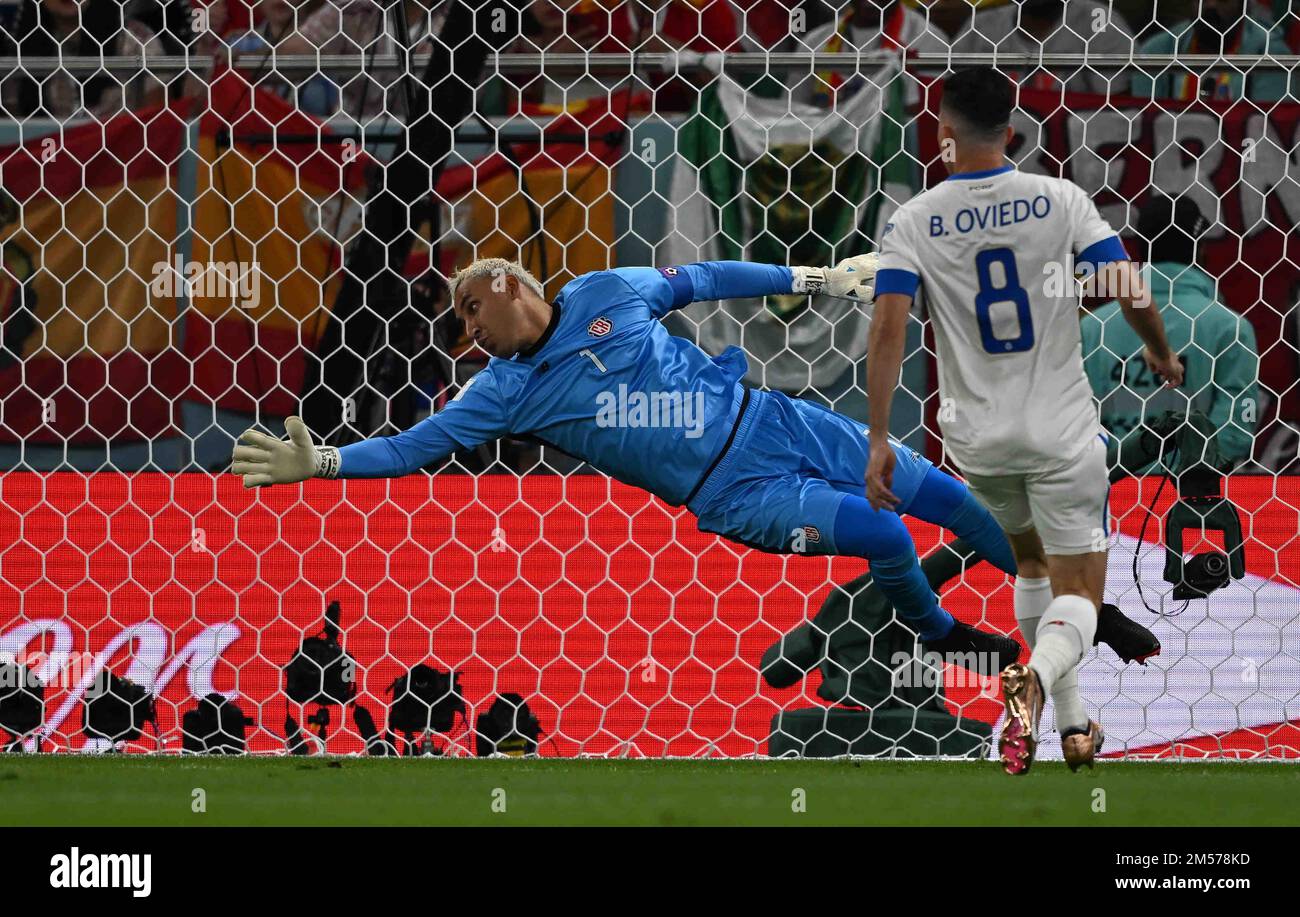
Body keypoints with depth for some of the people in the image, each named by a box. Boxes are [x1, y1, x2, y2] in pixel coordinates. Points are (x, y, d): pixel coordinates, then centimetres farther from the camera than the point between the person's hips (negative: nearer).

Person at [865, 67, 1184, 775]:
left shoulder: (914, 222, -5)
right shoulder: (1060, 199, -7)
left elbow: (888, 329, -13)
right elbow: (1131, 295, -10)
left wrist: (879, 441, -10)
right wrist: (1161, 354, 11)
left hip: (976, 438, 2)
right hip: (1061, 431, -2)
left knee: (1033, 561, 28)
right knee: (1078, 594, 2)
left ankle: (1072, 721, 26)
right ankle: (1037, 677, -31)